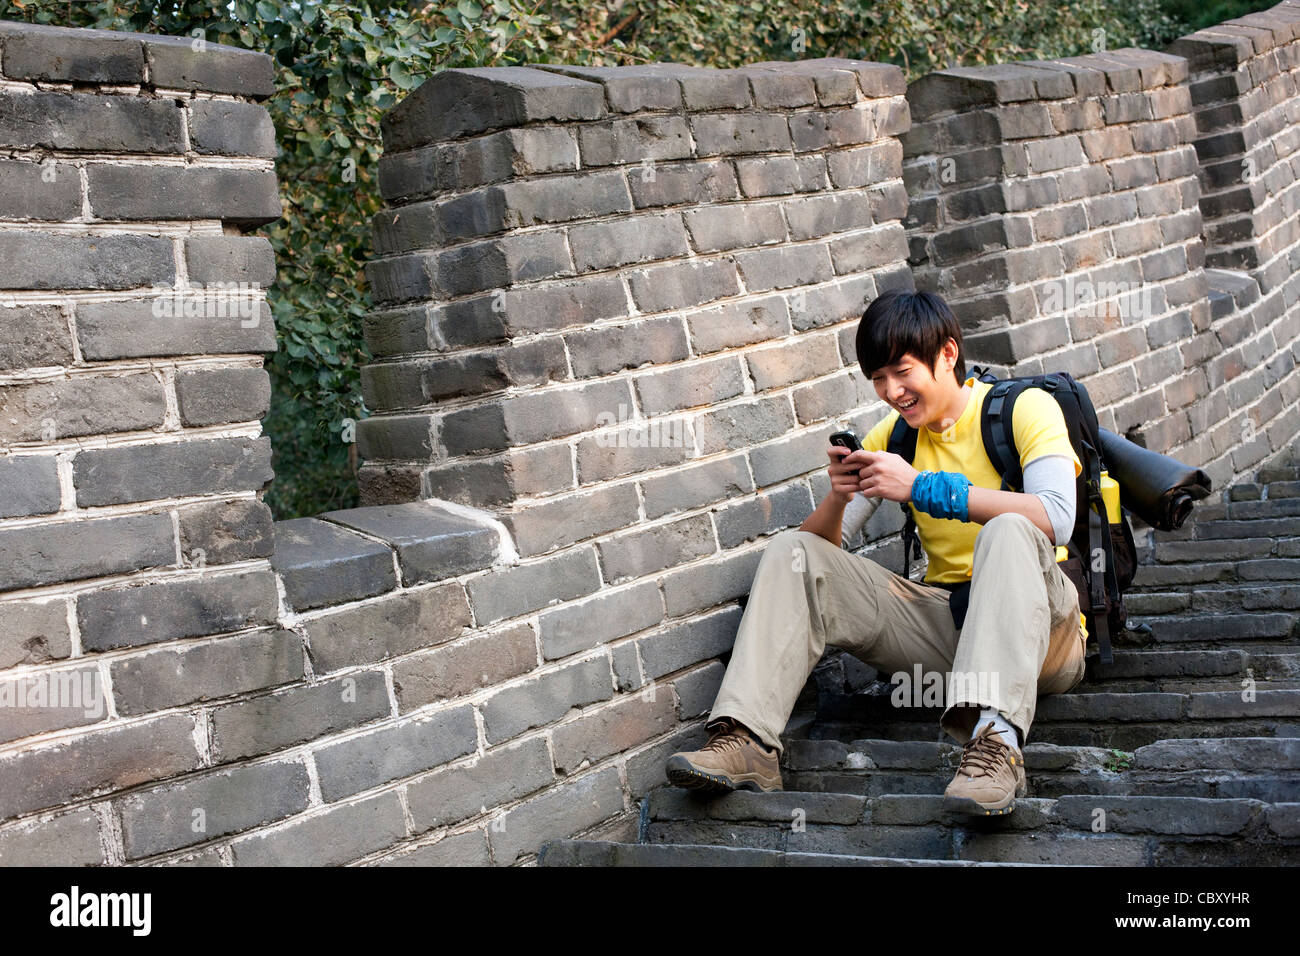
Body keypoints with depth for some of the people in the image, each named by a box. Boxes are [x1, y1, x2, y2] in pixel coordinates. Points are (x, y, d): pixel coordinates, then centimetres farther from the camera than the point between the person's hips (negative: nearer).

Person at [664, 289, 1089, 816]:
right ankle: (747, 742, -24)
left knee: (1007, 531, -36)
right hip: (944, 623, 5)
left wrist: (923, 487, -24)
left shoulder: (1026, 407, -3)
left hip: (1034, 624, -5)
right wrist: (838, 497, -15)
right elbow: (822, 545, 8)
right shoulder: (893, 435, 12)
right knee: (791, 554, -7)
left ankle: (995, 738, -52)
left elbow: (1055, 518, -22)